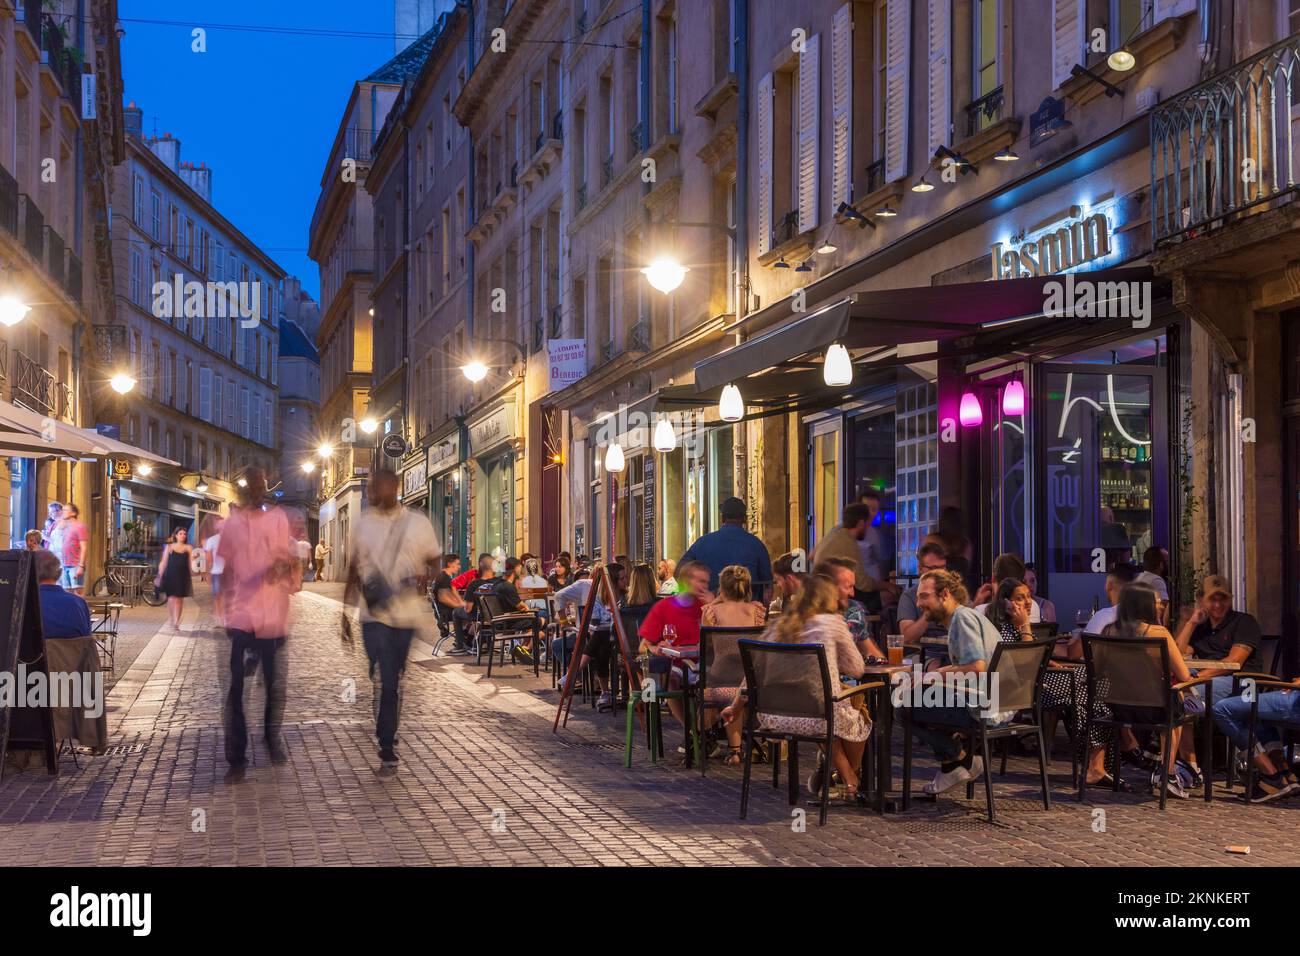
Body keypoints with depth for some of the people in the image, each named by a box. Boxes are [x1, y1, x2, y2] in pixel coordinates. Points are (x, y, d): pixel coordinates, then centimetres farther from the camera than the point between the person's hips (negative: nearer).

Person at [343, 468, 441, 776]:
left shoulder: (418, 523, 2)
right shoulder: (362, 522, 6)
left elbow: (434, 560, 10)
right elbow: (353, 569, 12)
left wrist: (426, 577, -13)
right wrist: (345, 610, 10)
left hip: (408, 614, 0)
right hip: (374, 614, 0)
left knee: (397, 682, 8)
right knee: (383, 681, -10)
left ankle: (388, 740, 27)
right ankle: (387, 752, -5)